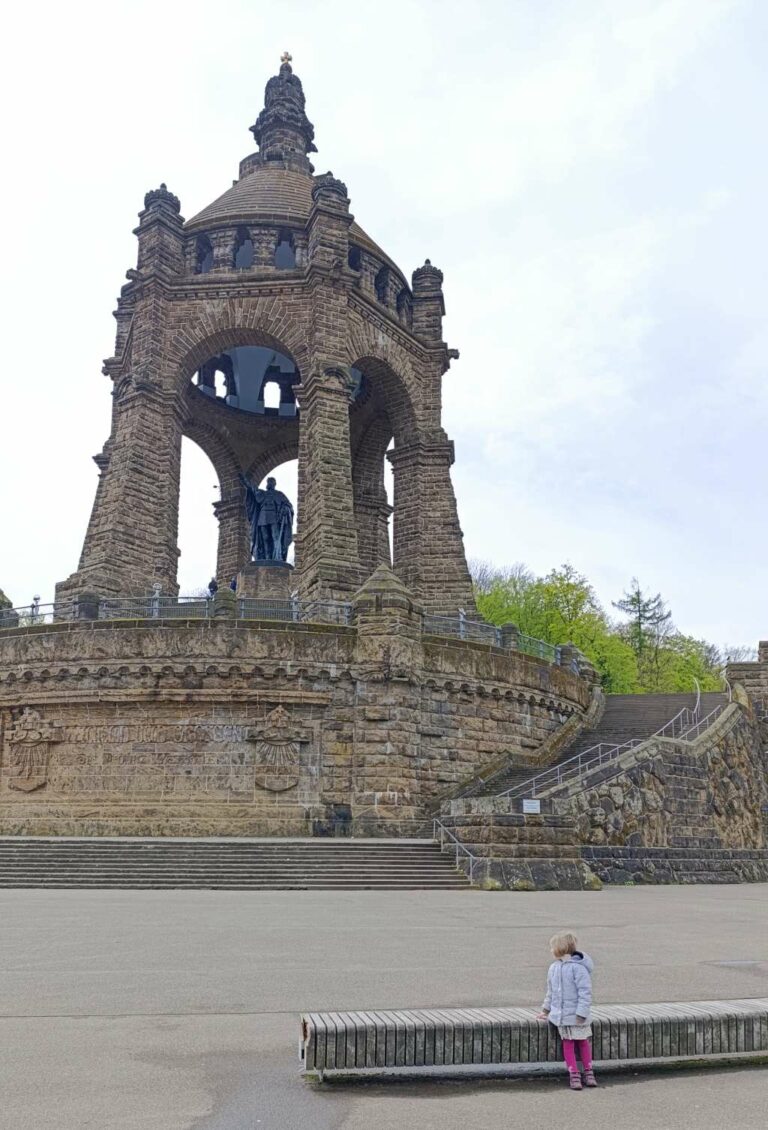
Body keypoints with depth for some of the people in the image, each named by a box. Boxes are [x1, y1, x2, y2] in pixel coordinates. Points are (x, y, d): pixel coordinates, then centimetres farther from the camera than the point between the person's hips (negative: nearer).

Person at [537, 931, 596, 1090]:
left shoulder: (578, 967, -18)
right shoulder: (554, 968, 6)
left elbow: (585, 993, -19)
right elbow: (551, 992, 18)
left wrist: (581, 1014, -21)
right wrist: (546, 1009, 19)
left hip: (577, 1016, -6)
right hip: (561, 1015, 6)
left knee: (583, 1042, 9)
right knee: (567, 1044, 5)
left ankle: (588, 1072, 24)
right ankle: (574, 1075, 11)